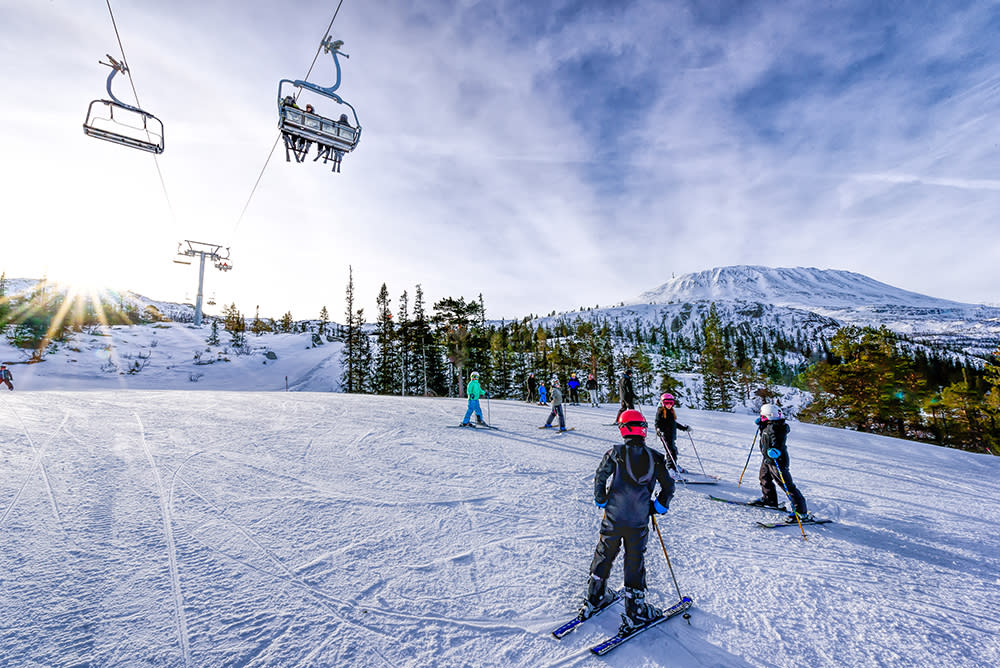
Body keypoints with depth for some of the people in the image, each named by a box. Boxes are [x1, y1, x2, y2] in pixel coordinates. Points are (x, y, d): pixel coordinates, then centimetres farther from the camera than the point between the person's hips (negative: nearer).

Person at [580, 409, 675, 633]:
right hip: (639, 521, 1)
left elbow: (600, 478, -9)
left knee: (604, 555, 17)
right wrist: (658, 506, 17)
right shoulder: (655, 457, -2)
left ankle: (593, 599, 32)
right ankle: (635, 611, 25)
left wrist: (602, 501, 6)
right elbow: (668, 486, 4)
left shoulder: (615, 453, -9)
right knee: (635, 562, 15)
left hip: (614, 518, 0)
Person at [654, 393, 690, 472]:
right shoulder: (660, 412, -6)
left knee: (674, 450, 12)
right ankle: (671, 466, -6)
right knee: (671, 451, -12)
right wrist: (659, 430, -28)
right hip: (665, 435, -7)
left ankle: (674, 465, 27)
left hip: (673, 435, 7)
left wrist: (684, 428, 29)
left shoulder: (671, 412, 16)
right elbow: (657, 423, -11)